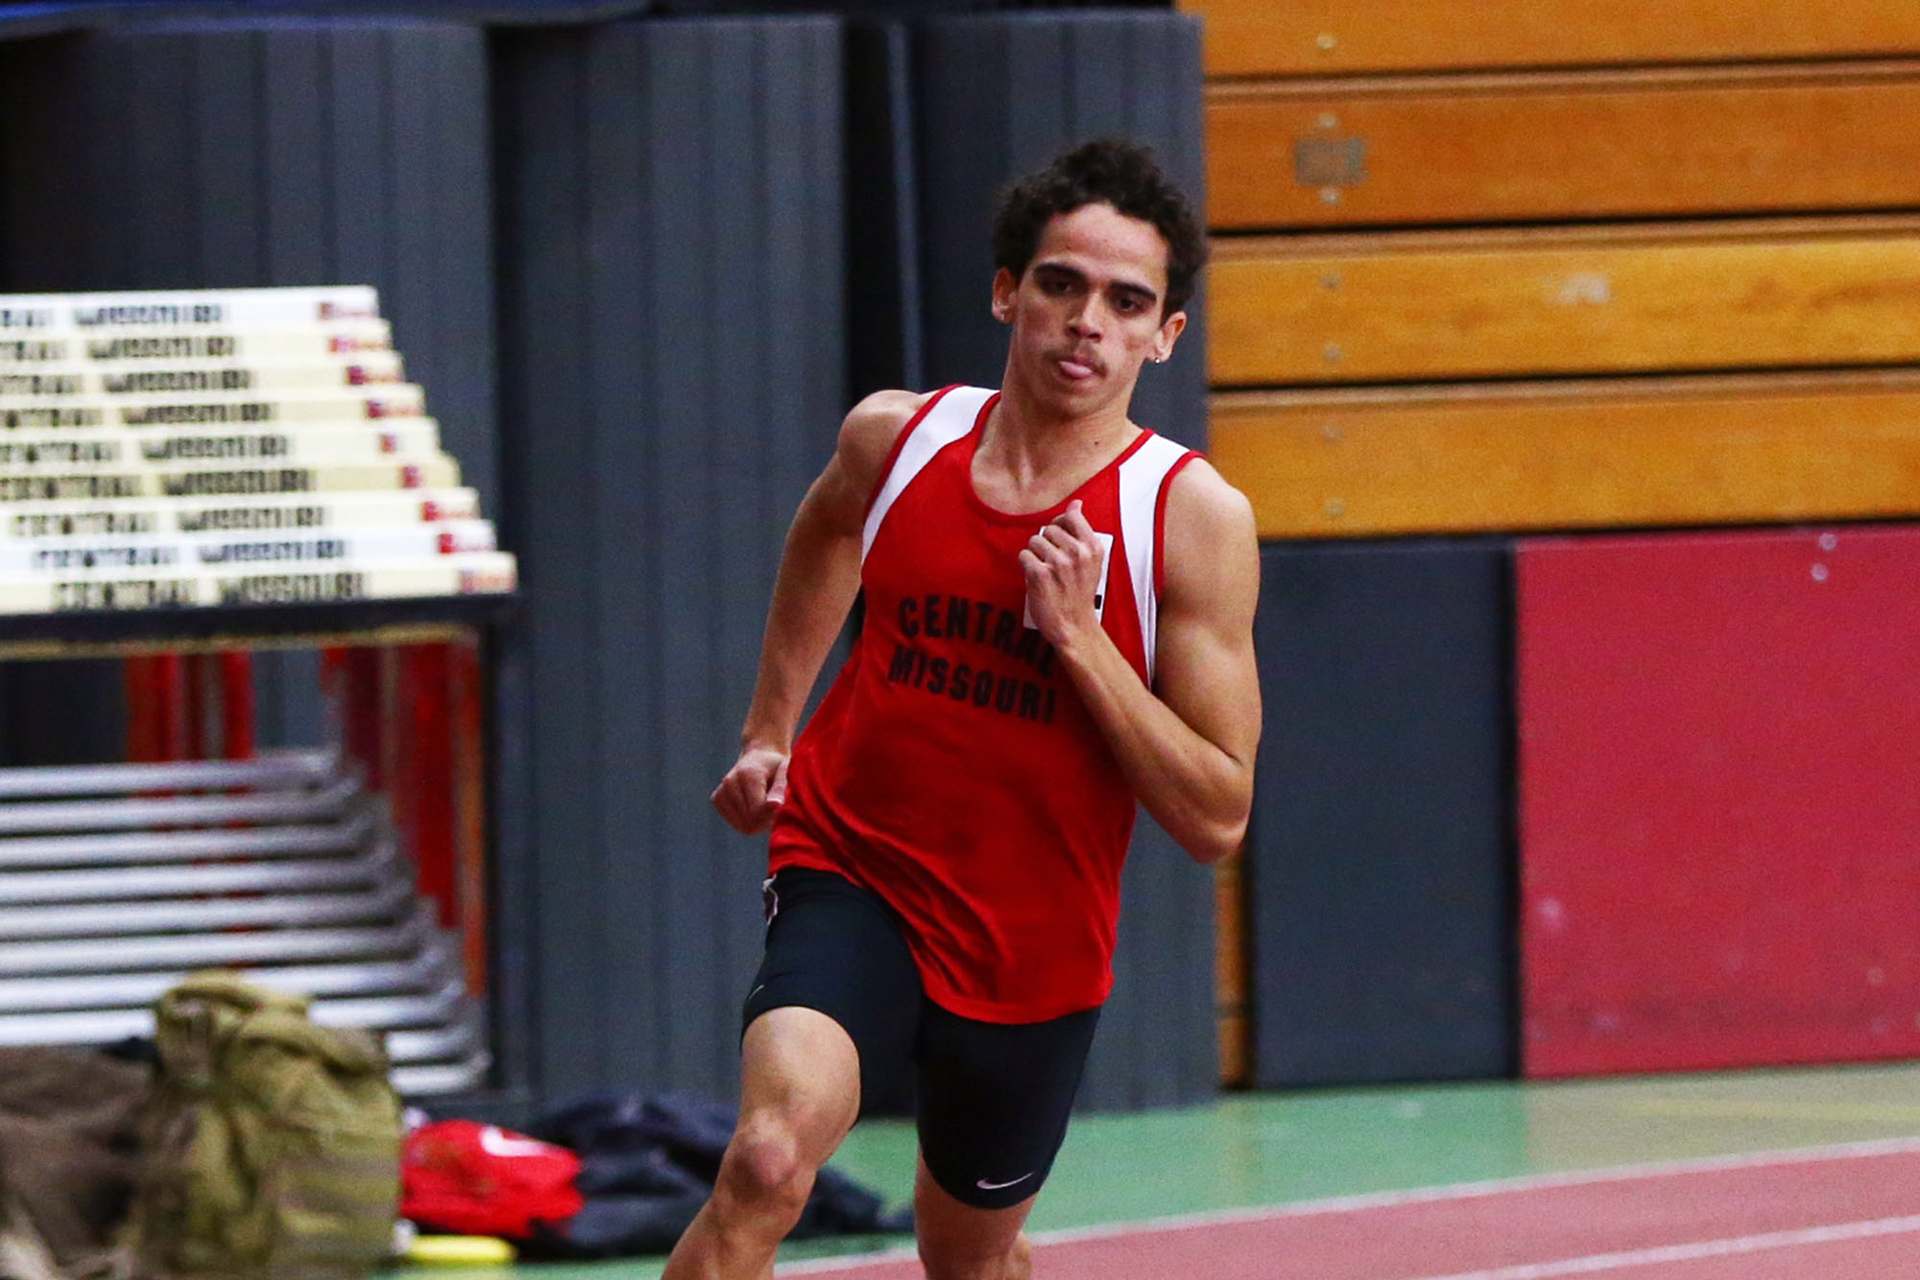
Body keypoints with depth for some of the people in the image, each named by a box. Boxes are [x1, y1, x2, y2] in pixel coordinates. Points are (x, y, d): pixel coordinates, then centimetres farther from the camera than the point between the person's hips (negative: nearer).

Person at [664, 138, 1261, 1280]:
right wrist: (770, 730, 23)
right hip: (852, 875, 0)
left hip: (1034, 950, 0)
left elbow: (1216, 818, -15)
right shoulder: (895, 438, -4)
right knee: (769, 1161, -28)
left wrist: (1076, 635, -23)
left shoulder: (1194, 516, -13)